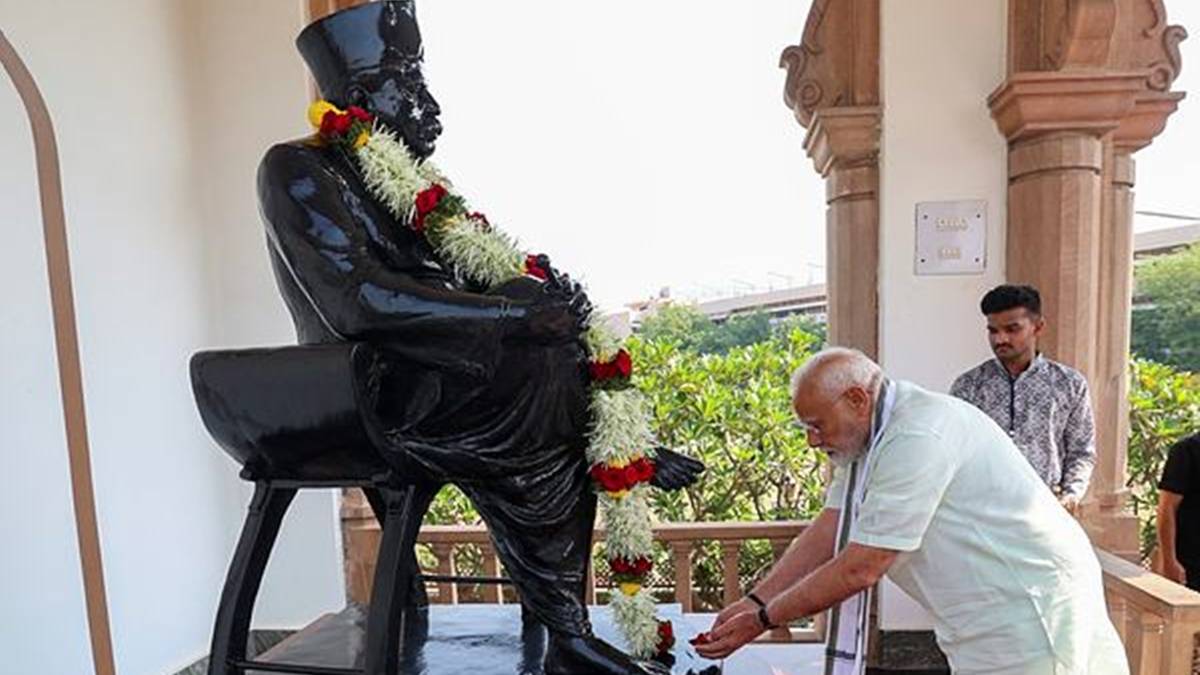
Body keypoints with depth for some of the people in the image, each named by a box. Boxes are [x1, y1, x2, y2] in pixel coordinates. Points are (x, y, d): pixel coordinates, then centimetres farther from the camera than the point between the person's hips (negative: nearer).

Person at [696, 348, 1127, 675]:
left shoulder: (917, 438, -27)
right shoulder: (870, 434, 3)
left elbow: (861, 568, -25)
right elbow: (828, 531, 2)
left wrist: (763, 620, -16)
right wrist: (755, 601, -4)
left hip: (1034, 613, -9)